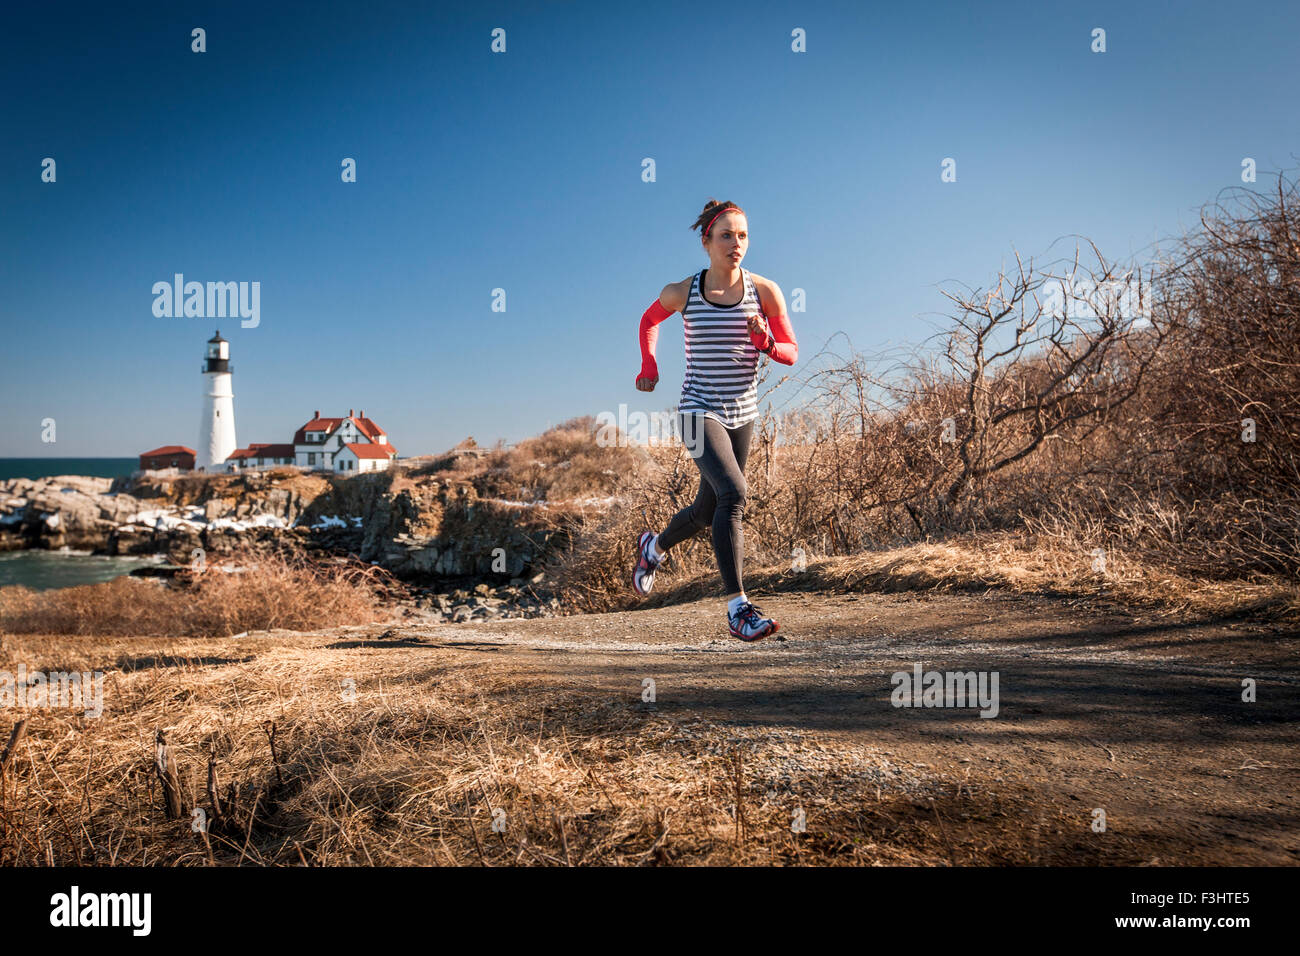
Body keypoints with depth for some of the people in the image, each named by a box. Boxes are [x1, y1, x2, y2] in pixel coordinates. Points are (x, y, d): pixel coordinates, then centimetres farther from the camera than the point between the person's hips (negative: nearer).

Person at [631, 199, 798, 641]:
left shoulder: (765, 292, -3)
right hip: (699, 411, -4)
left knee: (707, 512, 15)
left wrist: (766, 342, -18)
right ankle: (737, 607, -22)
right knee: (733, 493, -26)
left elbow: (791, 354, 2)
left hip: (742, 414, 4)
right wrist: (649, 367, 8)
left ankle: (653, 547, 47)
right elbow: (649, 320, 17)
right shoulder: (681, 293, -6)